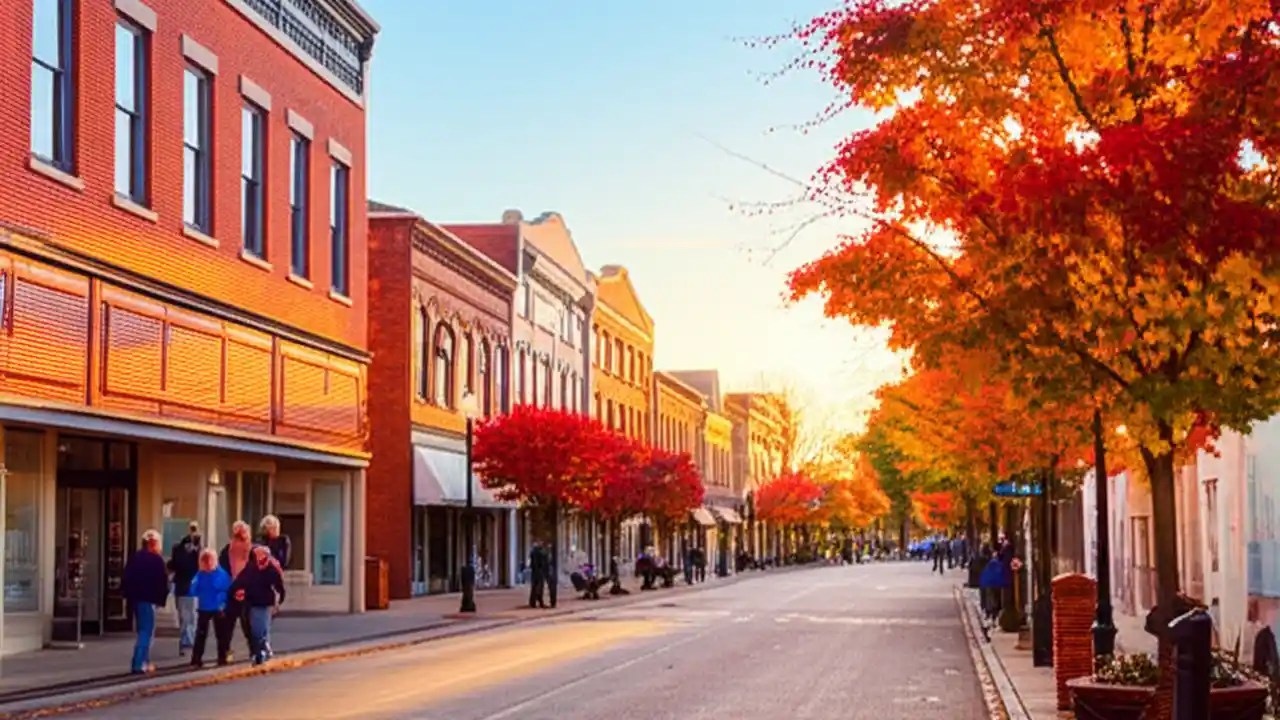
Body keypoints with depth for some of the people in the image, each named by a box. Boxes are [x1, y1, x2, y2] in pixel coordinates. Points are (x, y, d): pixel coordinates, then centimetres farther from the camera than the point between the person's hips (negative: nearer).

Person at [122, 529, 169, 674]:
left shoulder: (135, 557, 11)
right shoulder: (157, 559, -10)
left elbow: (126, 578, 11)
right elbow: (163, 581, -12)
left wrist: (129, 595, 15)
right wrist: (162, 598, -2)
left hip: (135, 598, 8)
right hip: (149, 599, -8)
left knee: (143, 630, 18)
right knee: (147, 631, -4)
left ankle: (144, 662, 23)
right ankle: (139, 664, -11)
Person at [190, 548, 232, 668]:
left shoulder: (222, 574, -10)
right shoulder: (200, 575, 0)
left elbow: (228, 590, -9)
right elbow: (193, 592, -1)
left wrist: (222, 603, -18)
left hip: (218, 609, -2)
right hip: (203, 609, 2)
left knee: (221, 634, 7)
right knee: (200, 634, 0)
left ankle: (222, 658, 17)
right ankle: (196, 659, 2)